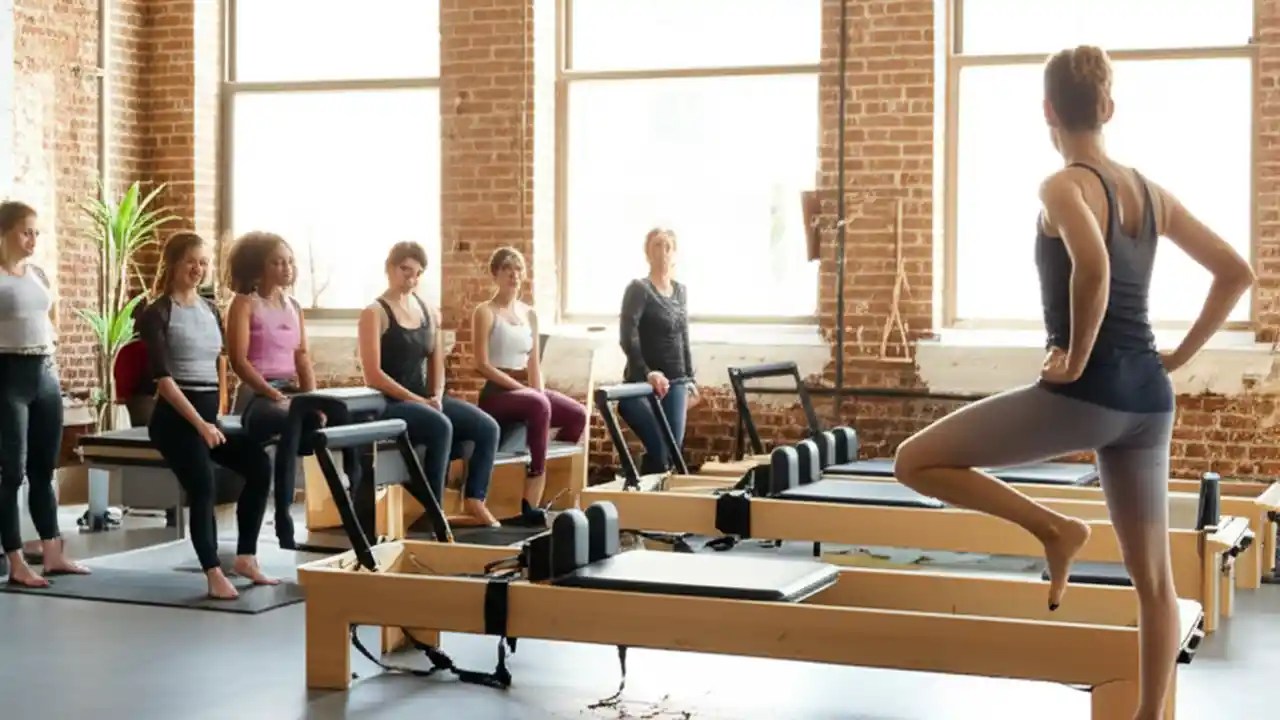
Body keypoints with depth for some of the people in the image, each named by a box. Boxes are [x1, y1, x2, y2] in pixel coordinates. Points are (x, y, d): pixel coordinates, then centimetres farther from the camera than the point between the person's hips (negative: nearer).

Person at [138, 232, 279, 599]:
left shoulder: (211, 310, 15)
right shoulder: (157, 314, -6)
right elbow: (162, 377, -14)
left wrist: (217, 416, 9)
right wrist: (199, 423, -21)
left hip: (210, 412, 6)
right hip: (175, 416, -6)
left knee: (259, 464, -13)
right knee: (203, 488, -21)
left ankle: (246, 558, -5)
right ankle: (215, 575, -12)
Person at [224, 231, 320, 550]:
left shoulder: (293, 306, 19)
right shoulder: (245, 303, 1)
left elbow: (302, 356, 12)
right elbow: (239, 360, -8)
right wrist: (274, 395, -18)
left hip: (291, 391, 5)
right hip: (256, 396, -5)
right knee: (294, 419, -41)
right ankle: (283, 519, -38)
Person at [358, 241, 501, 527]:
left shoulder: (430, 313, 14)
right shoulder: (375, 313, -6)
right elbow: (373, 375, -13)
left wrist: (436, 397, -3)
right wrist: (417, 400, -17)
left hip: (425, 398, 7)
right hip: (390, 403, -7)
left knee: (487, 427, -14)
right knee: (441, 427, -35)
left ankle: (474, 501, -10)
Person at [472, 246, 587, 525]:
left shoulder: (529, 314, 15)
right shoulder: (485, 312, -4)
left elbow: (534, 363, 13)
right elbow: (483, 365, -11)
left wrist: (538, 391, -5)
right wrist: (520, 388, -17)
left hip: (525, 390, 7)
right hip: (496, 393, -6)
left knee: (577, 414, -16)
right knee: (539, 406, -36)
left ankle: (551, 477, -3)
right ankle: (532, 500, -33)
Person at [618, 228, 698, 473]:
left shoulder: (681, 291, 13)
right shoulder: (638, 289, -7)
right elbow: (628, 337, -17)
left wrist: (690, 379, 16)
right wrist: (647, 373, -27)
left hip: (676, 382, 6)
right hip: (644, 382, -6)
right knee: (658, 450, -12)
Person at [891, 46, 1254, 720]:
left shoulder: (1063, 186, -9)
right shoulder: (1151, 192, 11)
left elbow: (1093, 265, -30)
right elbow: (1237, 272, 13)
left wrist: (1078, 356, -18)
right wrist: (1179, 354, 14)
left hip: (1085, 392, -7)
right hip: (1147, 396, 8)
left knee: (915, 461, 4)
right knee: (1152, 576, 13)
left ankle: (1055, 528, 0)